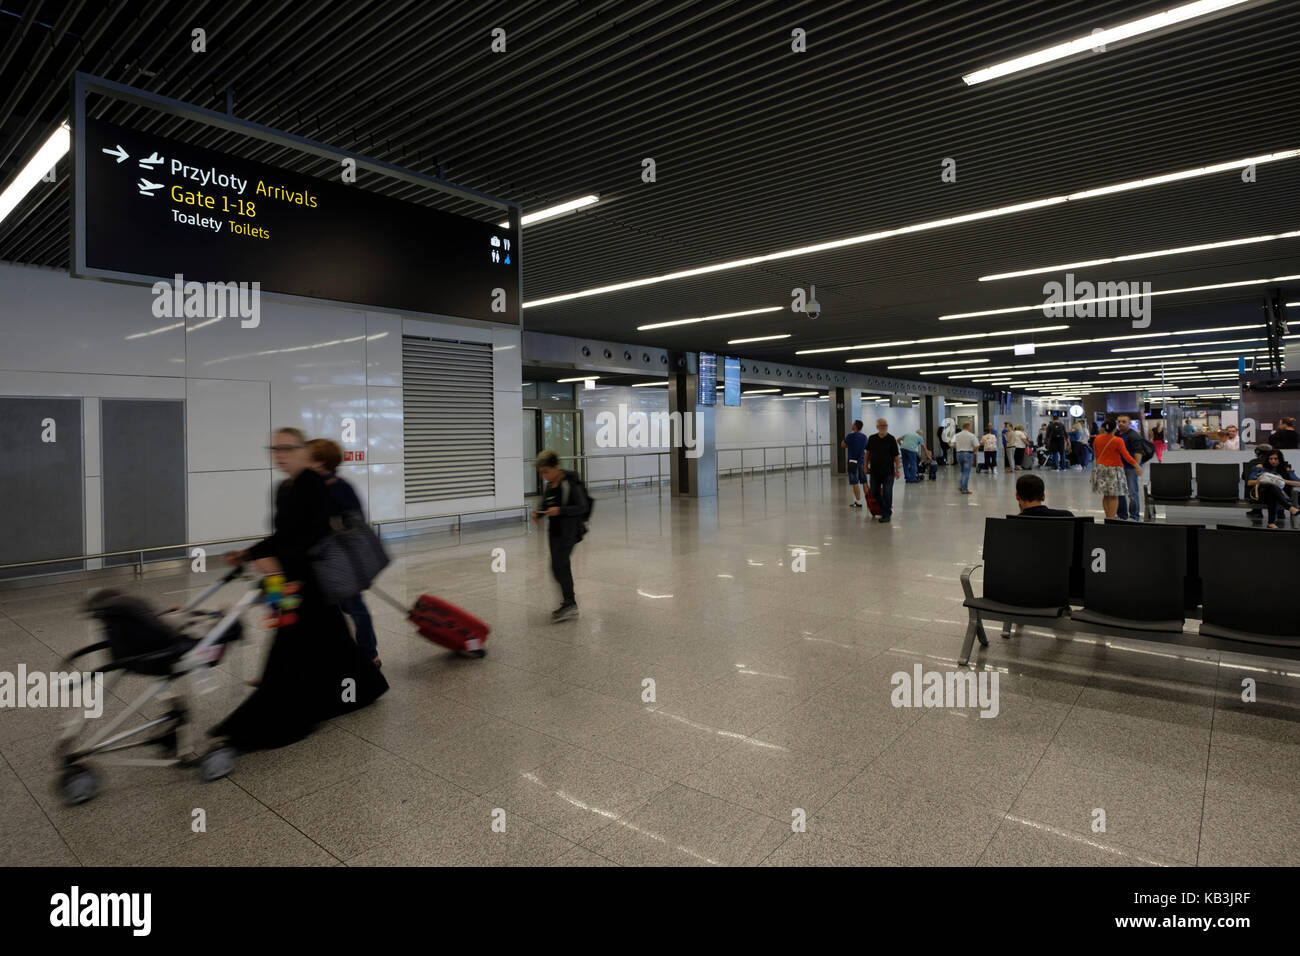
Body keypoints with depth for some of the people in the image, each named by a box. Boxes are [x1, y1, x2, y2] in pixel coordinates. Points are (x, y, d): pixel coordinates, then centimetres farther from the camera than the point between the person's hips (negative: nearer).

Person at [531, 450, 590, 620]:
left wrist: (560, 510, -26)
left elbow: (583, 507, -17)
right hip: (555, 530, 8)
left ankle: (569, 604, 1)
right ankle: (570, 605, 23)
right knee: (561, 567, 12)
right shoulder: (548, 486, 8)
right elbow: (545, 507, 18)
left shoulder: (571, 484, -15)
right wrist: (538, 514, -4)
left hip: (569, 530, -8)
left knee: (559, 565, -10)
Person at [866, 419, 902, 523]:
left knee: (887, 494, 0)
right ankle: (883, 509, 30)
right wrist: (866, 466, 10)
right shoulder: (872, 439, 4)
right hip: (874, 471, 4)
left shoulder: (891, 439, -6)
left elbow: (896, 456, -6)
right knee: (874, 493, 10)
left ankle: (886, 515, 9)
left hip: (888, 472, -4)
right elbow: (867, 453, 14)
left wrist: (897, 470, -10)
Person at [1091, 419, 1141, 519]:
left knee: (1105, 496, 11)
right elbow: (1126, 456, -19)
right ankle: (1111, 518, -1)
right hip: (1114, 469, -4)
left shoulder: (1097, 439, 1)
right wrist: (1137, 465, -19)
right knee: (1114, 496, 1)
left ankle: (1108, 517, 14)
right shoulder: (1118, 441, -13)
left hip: (1100, 468, 5)